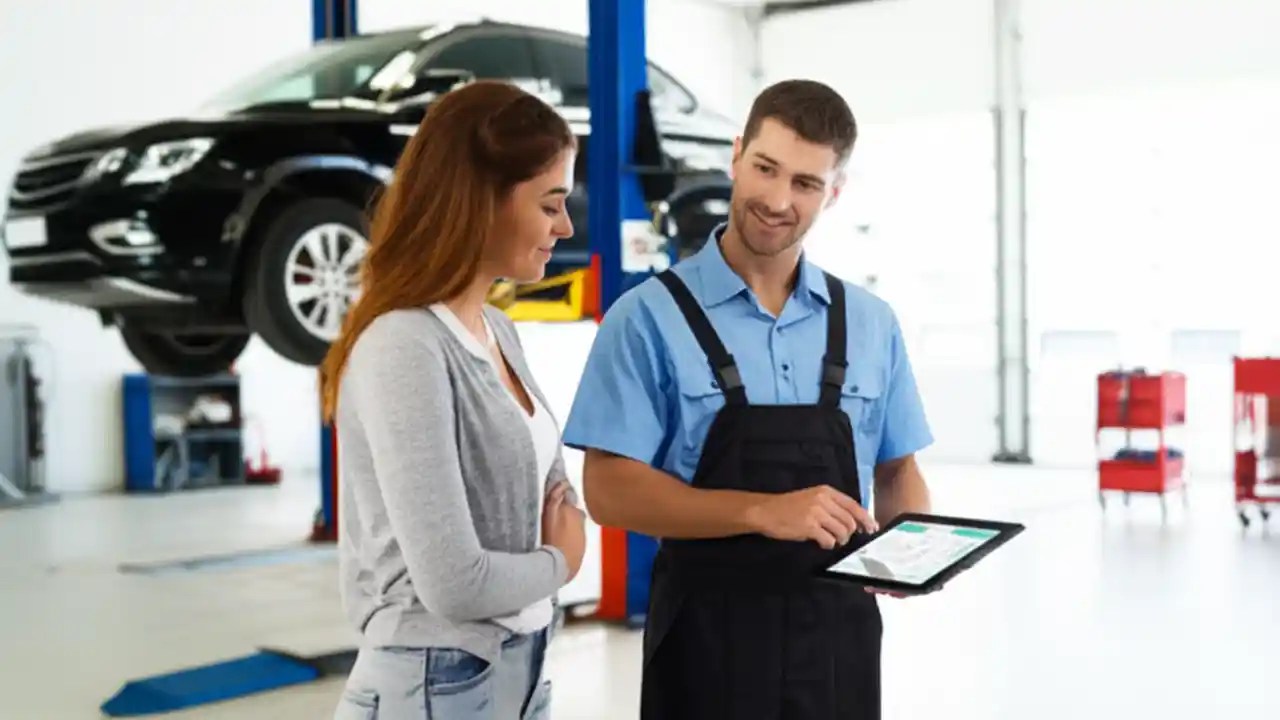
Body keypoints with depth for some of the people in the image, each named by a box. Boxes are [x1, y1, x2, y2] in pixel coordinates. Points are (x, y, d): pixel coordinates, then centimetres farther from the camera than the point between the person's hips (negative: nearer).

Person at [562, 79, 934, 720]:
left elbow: (897, 470, 13)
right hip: (708, 637, -3)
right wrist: (764, 512, -22)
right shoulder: (649, 319, -7)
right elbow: (610, 491, -12)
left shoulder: (872, 324, 5)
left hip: (839, 635, 4)